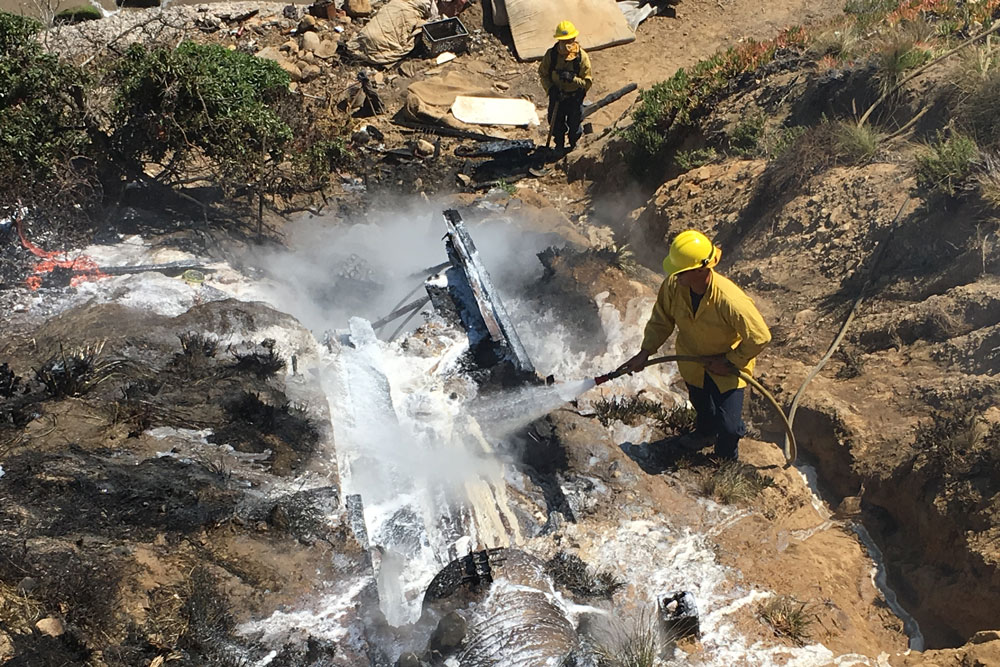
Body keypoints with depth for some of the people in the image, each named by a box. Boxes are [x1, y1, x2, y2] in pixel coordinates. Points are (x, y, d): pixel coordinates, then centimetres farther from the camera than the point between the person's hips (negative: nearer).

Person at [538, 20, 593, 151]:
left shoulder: (582, 57, -22)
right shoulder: (551, 54, -16)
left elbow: (588, 82, -18)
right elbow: (543, 74, -4)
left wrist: (572, 78, -35)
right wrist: (550, 89, -21)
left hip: (575, 97, -2)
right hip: (556, 96, 2)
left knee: (574, 124, 18)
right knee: (556, 123, 20)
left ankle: (573, 144, 48)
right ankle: (559, 145, 47)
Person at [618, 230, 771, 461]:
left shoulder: (730, 300, -41)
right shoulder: (673, 286, -26)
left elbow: (760, 337, -27)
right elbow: (661, 321, -7)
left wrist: (729, 362, -19)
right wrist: (644, 353, -13)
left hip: (728, 364, -4)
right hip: (692, 359, 5)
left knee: (728, 425, -2)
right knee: (701, 406, 31)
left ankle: (726, 460, 32)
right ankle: (705, 431, 66)